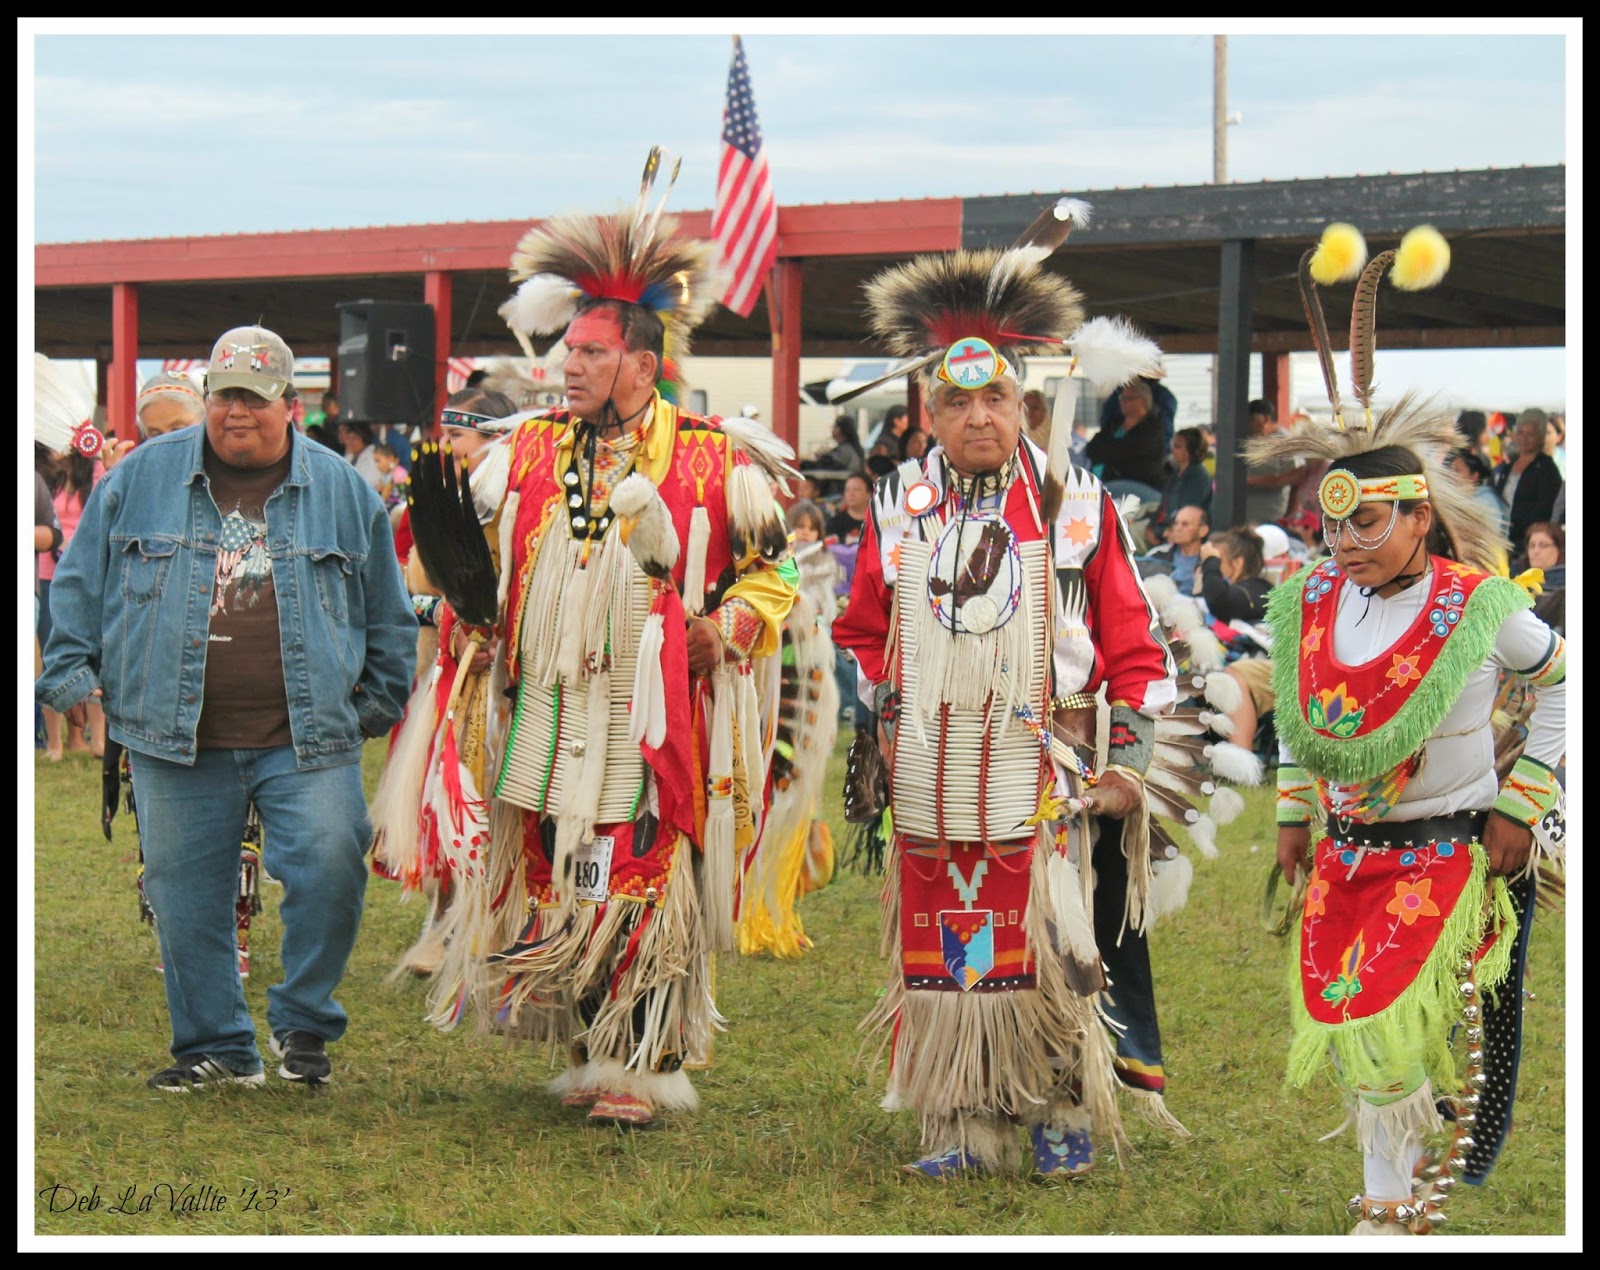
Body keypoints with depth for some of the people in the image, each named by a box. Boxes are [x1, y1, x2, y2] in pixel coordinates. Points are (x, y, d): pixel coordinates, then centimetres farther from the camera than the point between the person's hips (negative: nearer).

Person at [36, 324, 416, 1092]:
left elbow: (387, 615, 16)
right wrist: (70, 671, 6)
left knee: (330, 867, -13)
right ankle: (214, 1046, 18)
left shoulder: (341, 492, 8)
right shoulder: (140, 479, 7)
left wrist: (378, 700, 13)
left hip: (307, 739, -1)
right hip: (177, 740, 1)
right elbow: (81, 584, 13)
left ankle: (303, 1024, 7)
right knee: (186, 894, 4)